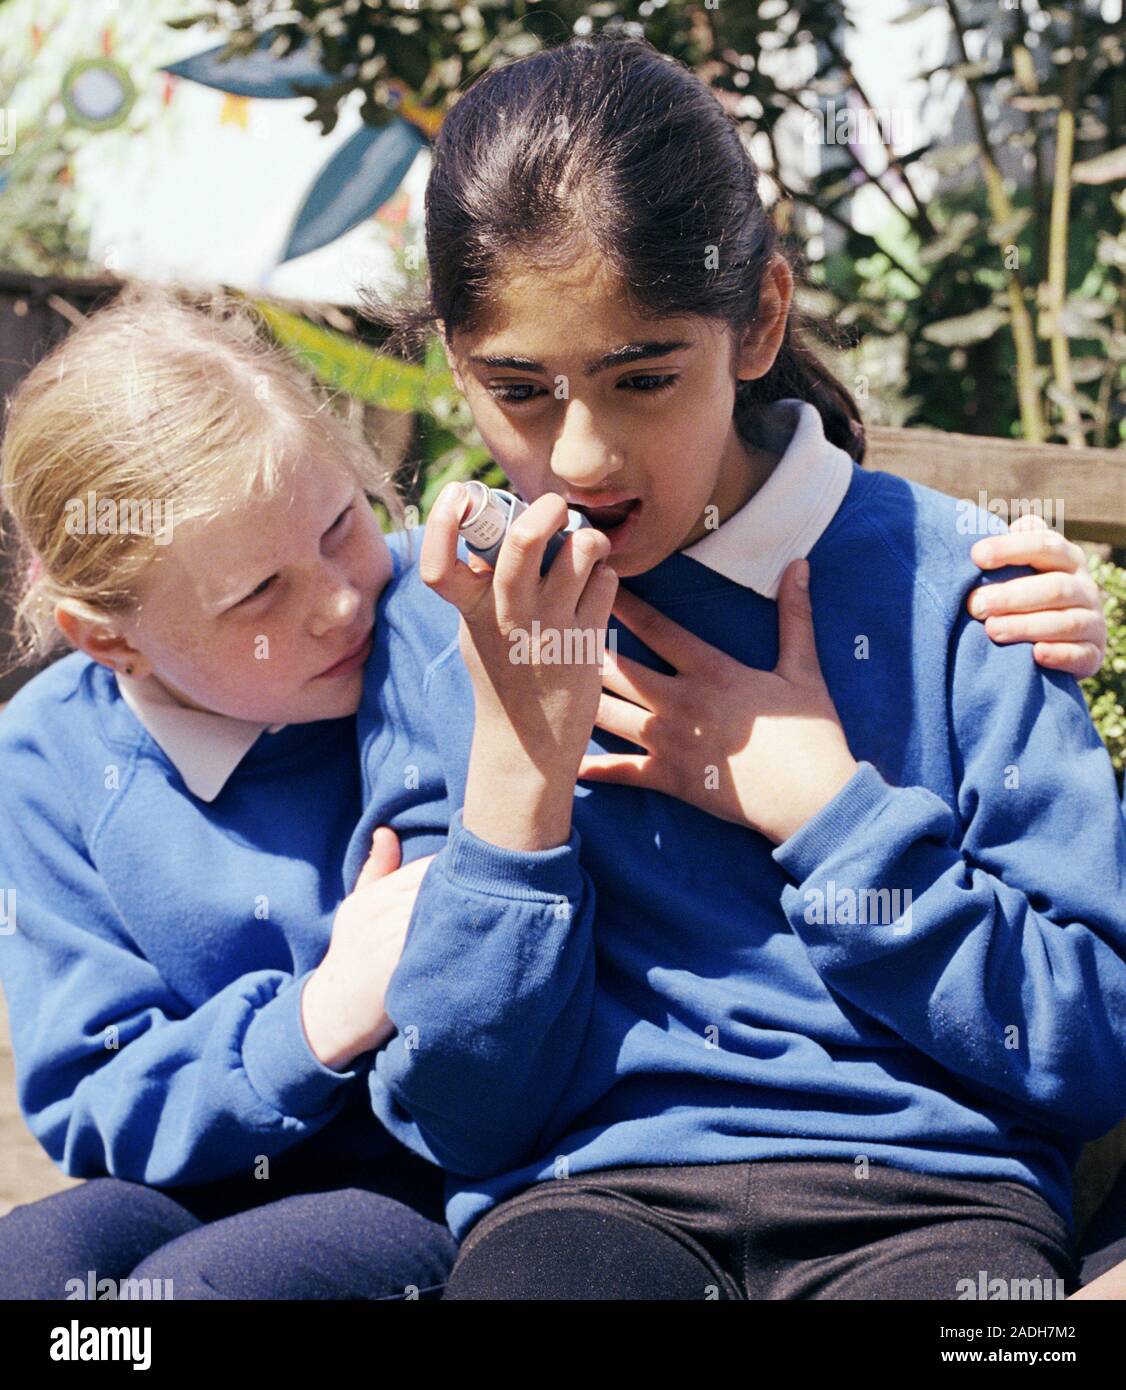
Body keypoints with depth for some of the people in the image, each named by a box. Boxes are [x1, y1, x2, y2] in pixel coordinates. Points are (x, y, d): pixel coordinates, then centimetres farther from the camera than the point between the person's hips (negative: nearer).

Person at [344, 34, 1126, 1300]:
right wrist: (519, 752, -8)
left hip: (923, 1192, 0)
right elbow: (459, 1118, 2)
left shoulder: (939, 579, 3)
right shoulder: (442, 628, 7)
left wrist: (821, 802, -5)